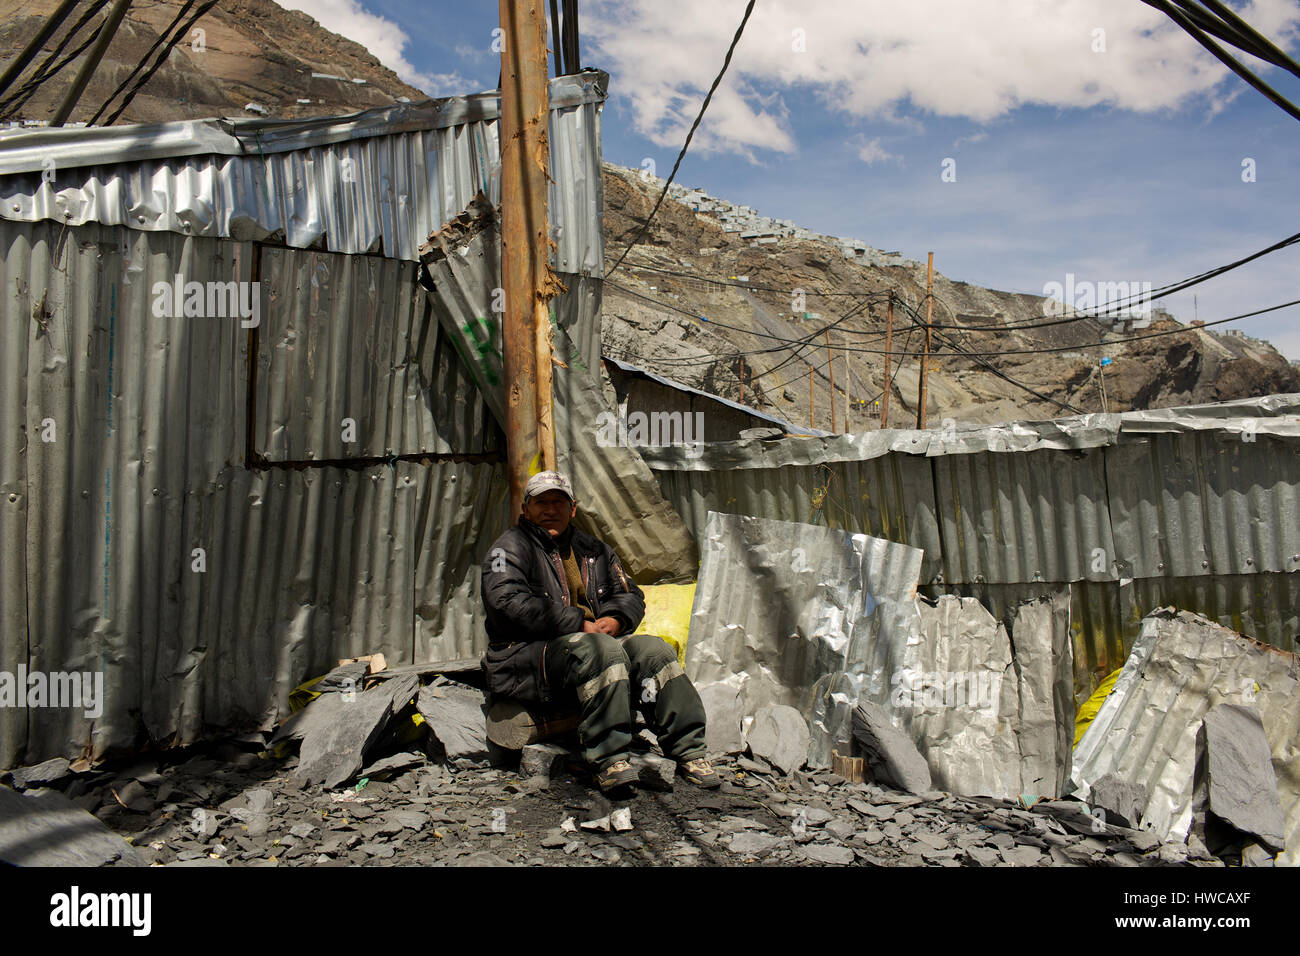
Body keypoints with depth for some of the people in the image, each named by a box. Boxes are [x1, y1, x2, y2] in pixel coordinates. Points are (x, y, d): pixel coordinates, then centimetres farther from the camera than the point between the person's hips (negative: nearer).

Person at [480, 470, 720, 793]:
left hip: (594, 639, 6)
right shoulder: (511, 546, 1)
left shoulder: (592, 549, 20)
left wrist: (615, 619, -4)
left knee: (652, 649, -18)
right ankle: (608, 761, -35)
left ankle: (688, 752, -16)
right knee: (603, 649, -34)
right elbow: (508, 601, -16)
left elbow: (630, 595, 23)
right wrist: (580, 625, -19)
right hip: (525, 656, -6)